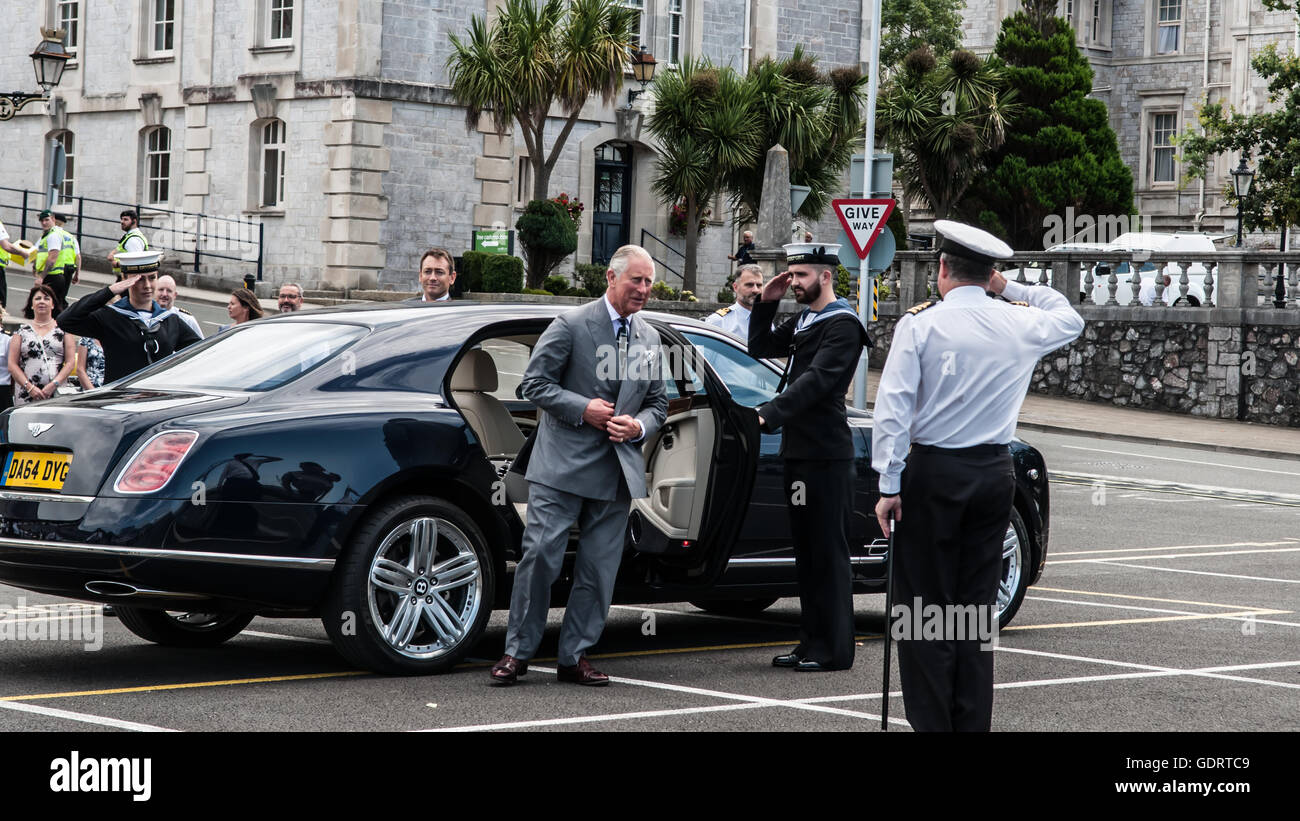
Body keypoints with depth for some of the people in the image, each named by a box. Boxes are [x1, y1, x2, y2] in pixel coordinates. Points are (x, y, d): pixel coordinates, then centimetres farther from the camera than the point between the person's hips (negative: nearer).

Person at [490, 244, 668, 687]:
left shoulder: (650, 339, 14)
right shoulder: (571, 326, -4)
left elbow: (657, 402, 19)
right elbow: (535, 384, -3)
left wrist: (639, 427, -3)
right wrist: (583, 408, -14)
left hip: (617, 469, 5)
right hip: (563, 465, -5)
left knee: (598, 567, 5)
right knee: (540, 555, -8)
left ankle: (575, 656, 13)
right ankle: (518, 651, 2)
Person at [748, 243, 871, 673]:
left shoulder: (843, 325, -12)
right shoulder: (804, 322, 17)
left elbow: (816, 380, -23)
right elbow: (760, 347, 25)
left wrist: (769, 413, -31)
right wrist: (766, 303, 10)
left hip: (825, 455, -9)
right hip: (799, 449, 9)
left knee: (828, 552, -6)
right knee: (807, 552, 12)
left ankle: (833, 649, -3)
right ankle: (812, 642, 17)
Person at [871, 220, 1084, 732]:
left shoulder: (920, 324, -7)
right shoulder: (1021, 324, 3)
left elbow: (893, 410, -12)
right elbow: (1070, 319, 27)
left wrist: (889, 487, -9)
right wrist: (1010, 288, 20)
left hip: (932, 474, -4)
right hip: (994, 473, 4)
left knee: (926, 607, 1)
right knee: (978, 608, 9)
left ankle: (931, 723, -1)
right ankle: (973, 723, 10)